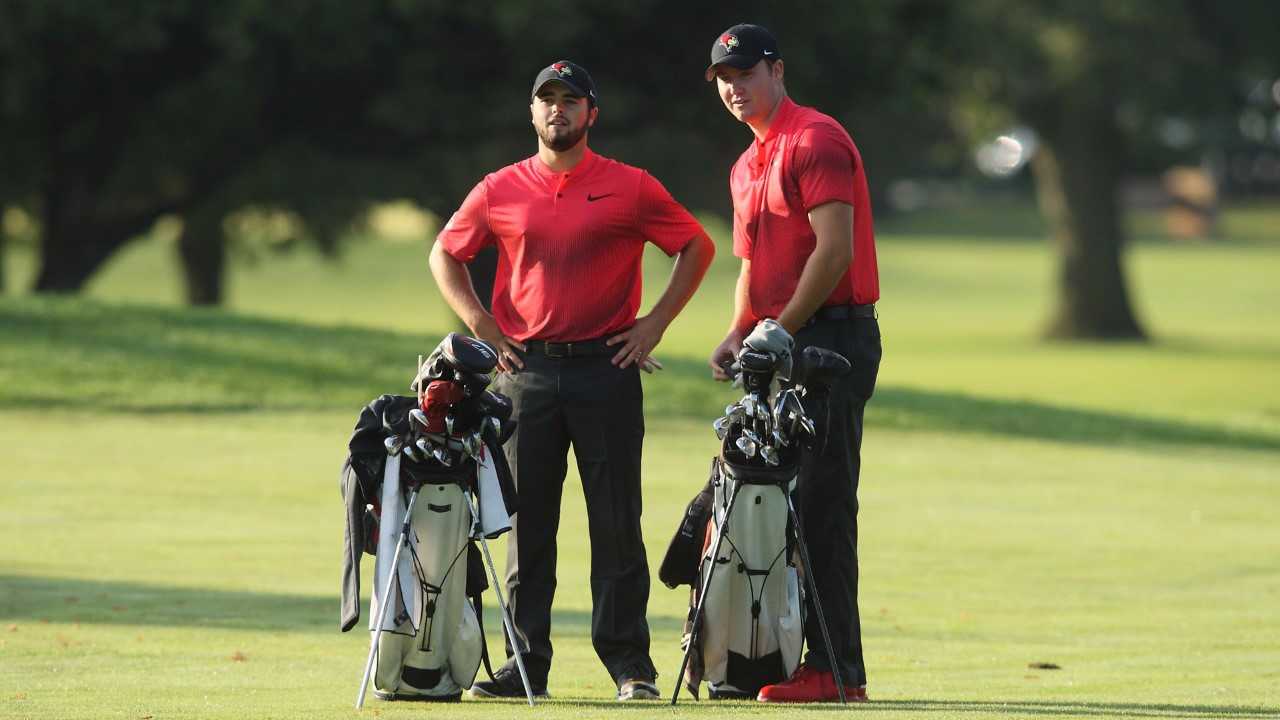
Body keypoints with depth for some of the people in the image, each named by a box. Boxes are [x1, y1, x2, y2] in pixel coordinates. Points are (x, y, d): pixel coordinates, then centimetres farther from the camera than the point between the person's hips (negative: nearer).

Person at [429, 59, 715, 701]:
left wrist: (654, 325, 1)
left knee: (616, 523, -3)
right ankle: (525, 664, 6)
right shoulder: (499, 191, 8)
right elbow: (445, 255, 18)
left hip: (607, 366, -2)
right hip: (526, 370, 2)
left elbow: (696, 247, 8)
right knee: (525, 522, 2)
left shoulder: (629, 187, 2)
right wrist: (481, 327, 6)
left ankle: (630, 664, 0)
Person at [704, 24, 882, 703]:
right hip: (780, 346, 10)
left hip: (833, 335, -10)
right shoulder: (746, 167, 21)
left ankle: (836, 667, -12)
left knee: (822, 506, -12)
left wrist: (778, 334, -15)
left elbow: (834, 251, -16)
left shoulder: (815, 139, -9)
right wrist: (739, 334, 10)